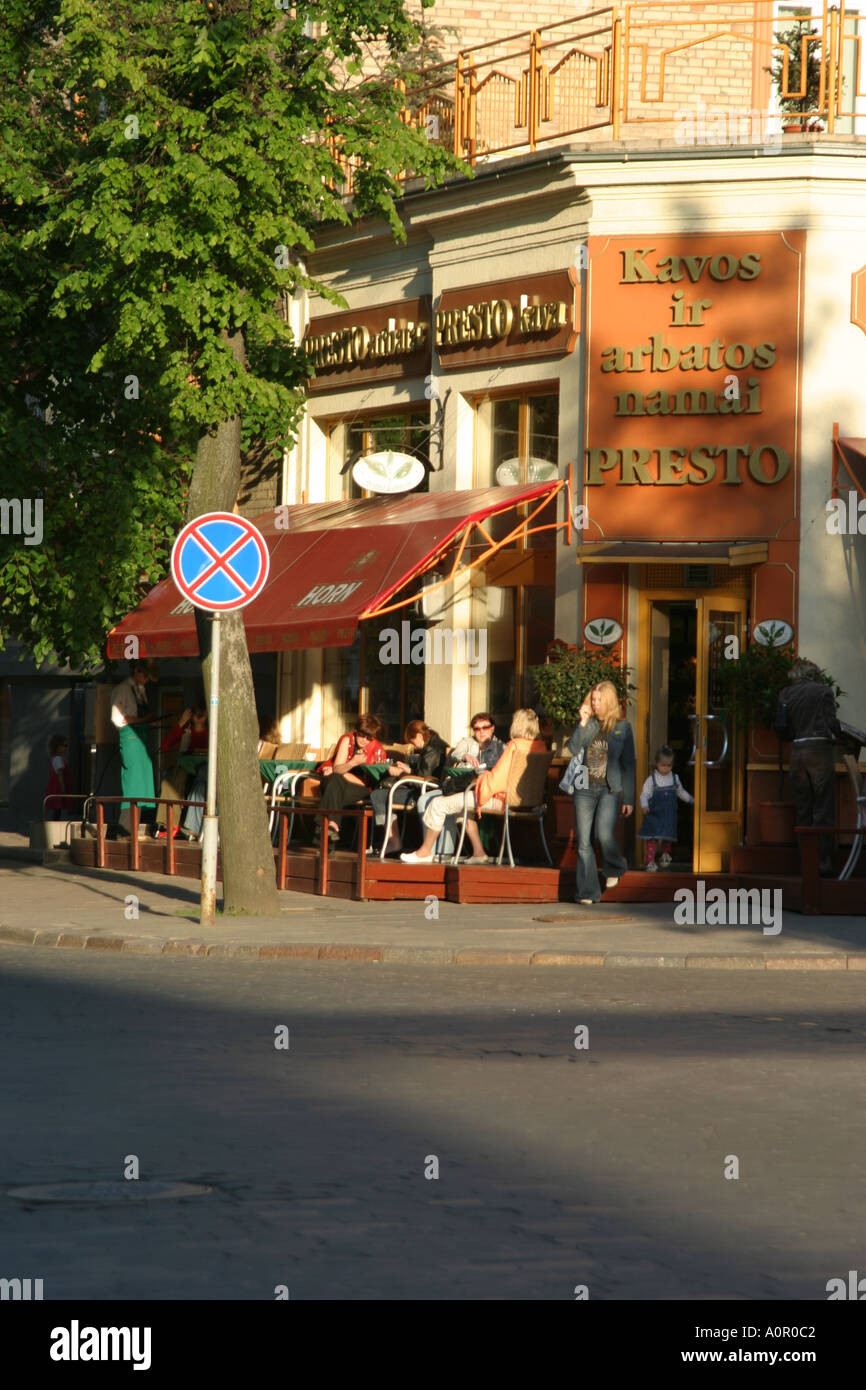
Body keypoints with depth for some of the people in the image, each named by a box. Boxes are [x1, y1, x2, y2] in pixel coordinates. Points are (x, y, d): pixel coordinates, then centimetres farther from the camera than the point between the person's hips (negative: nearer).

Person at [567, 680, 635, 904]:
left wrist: (629, 798, 2)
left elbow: (628, 764, 5)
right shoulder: (588, 724, 8)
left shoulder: (623, 727, 3)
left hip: (610, 790, -3)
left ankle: (615, 868, 10)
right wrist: (583, 723, -11)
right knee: (583, 842, -1)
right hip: (585, 789, 3)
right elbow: (572, 749, -4)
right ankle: (587, 892, 5)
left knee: (604, 835, -21)